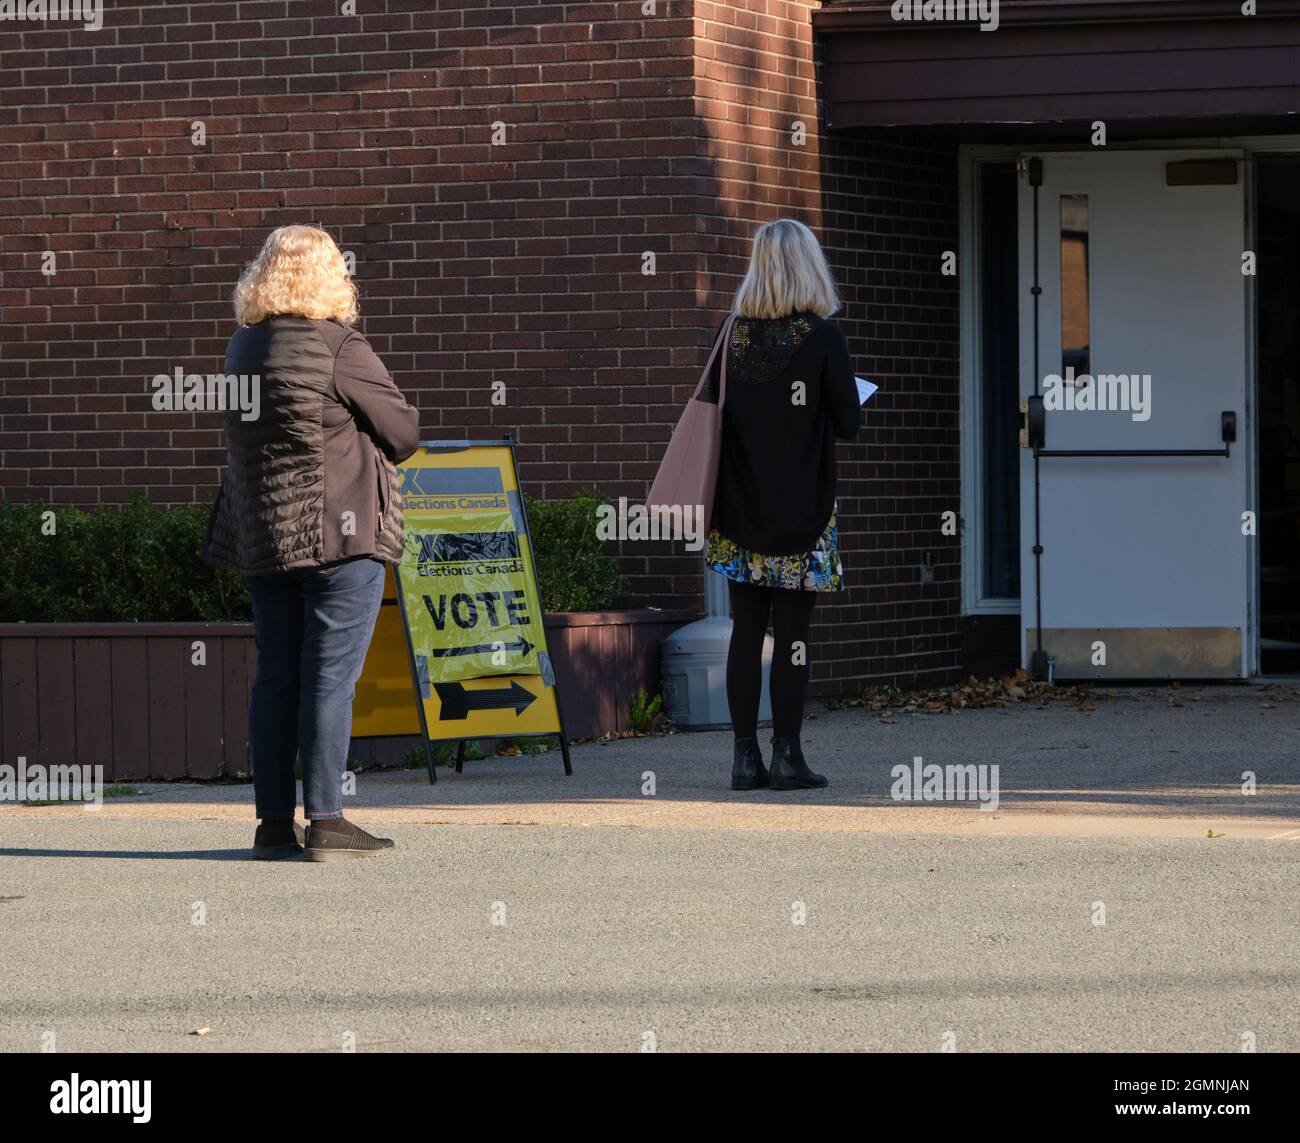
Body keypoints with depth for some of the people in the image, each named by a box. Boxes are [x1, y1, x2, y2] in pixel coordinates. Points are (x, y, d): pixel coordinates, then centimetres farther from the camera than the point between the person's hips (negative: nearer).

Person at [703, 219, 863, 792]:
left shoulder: (733, 336, 1)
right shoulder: (821, 339, -9)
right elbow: (848, 423, -7)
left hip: (741, 508, 3)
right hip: (801, 509, -3)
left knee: (746, 630, 6)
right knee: (791, 633, 0)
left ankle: (745, 755, 6)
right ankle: (787, 755, 1)